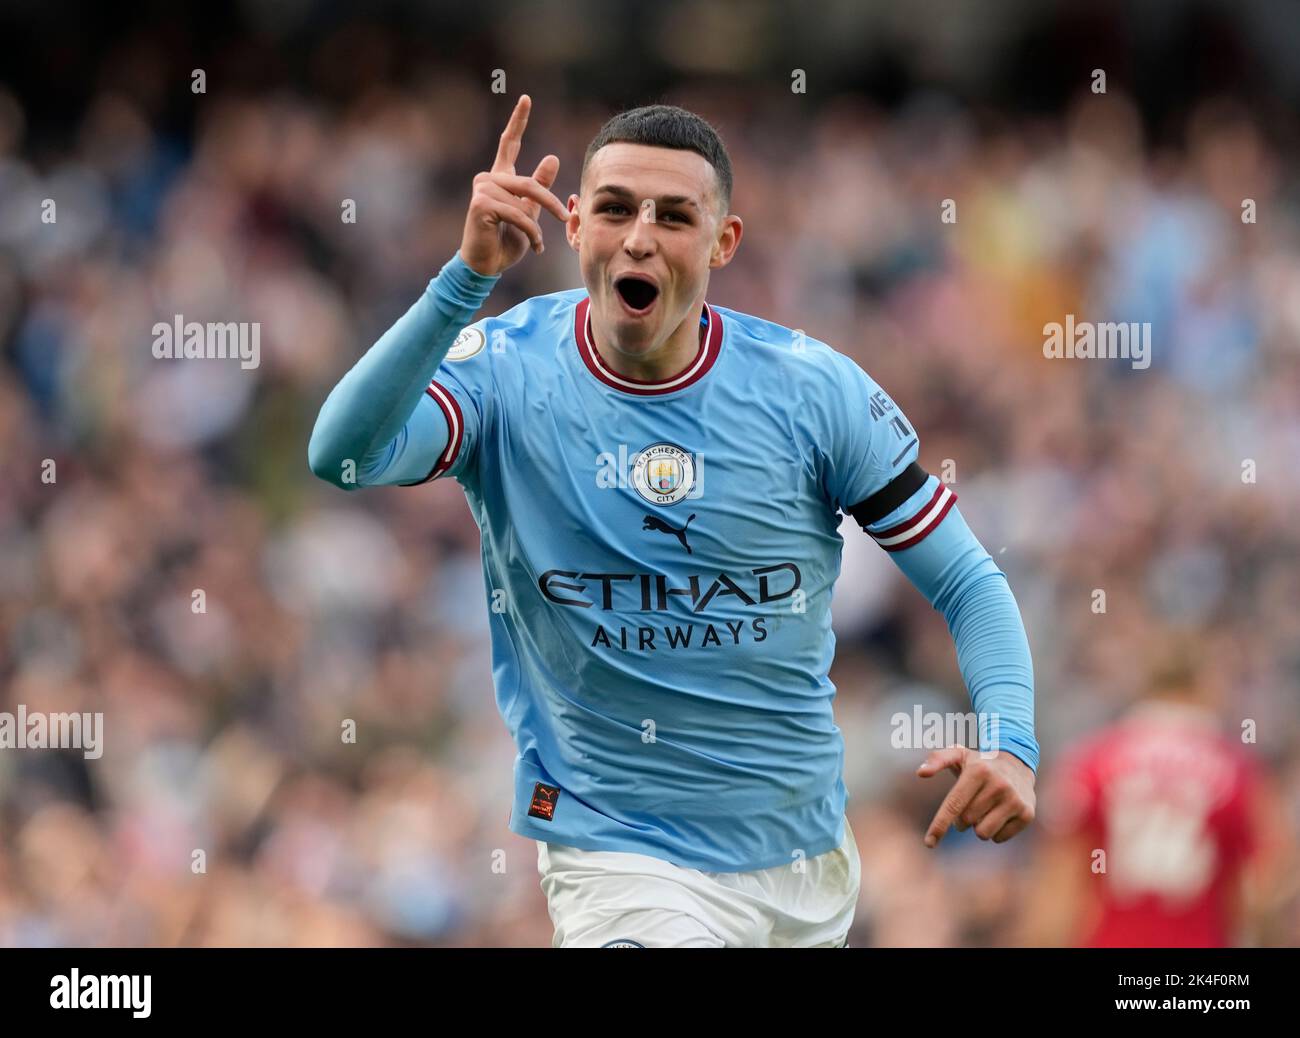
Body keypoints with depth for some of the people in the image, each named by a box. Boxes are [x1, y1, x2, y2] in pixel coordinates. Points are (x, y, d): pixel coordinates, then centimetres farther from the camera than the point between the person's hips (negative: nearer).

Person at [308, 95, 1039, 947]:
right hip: (621, 866, -3)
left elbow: (967, 583, 1)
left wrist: (1011, 745, -18)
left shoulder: (815, 389, -5)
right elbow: (342, 458, -28)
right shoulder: (509, 371, -9)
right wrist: (470, 275, -37)